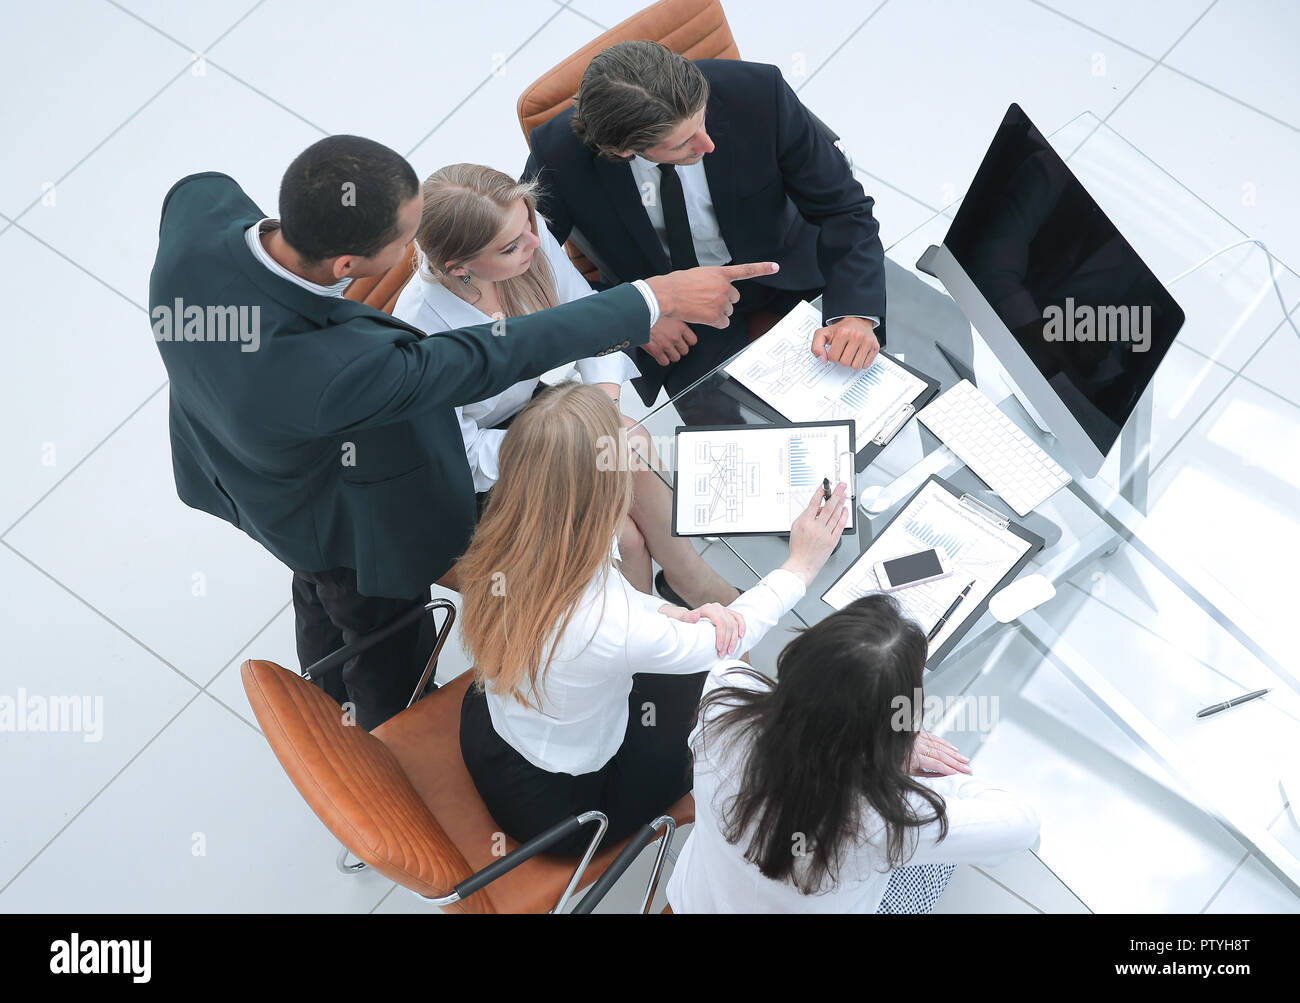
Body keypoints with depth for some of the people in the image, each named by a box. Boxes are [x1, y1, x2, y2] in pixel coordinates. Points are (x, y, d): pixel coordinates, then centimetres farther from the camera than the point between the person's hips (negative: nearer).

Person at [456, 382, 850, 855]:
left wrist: (673, 614, -15)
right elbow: (725, 639, -18)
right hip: (560, 803, -5)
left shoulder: (499, 549, -22)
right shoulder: (609, 629, -41)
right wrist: (800, 565, -6)